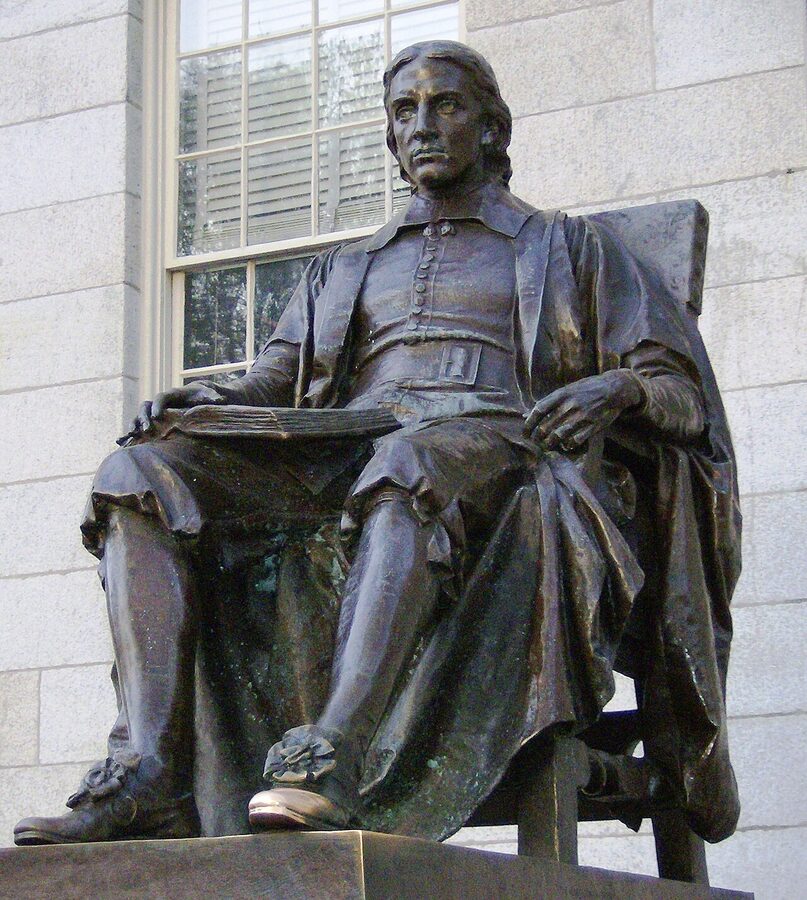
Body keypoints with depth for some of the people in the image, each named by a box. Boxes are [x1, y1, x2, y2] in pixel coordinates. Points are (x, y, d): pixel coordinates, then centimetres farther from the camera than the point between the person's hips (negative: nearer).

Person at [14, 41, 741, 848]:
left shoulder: (569, 248, 24)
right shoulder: (343, 272, 33)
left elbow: (681, 391, 13)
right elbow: (271, 388, 20)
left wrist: (617, 390, -11)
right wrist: (209, 401, -5)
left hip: (497, 455, -4)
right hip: (336, 465, 4)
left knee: (410, 462, -41)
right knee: (139, 476, -22)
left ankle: (330, 759, -58)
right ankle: (147, 769, -39)